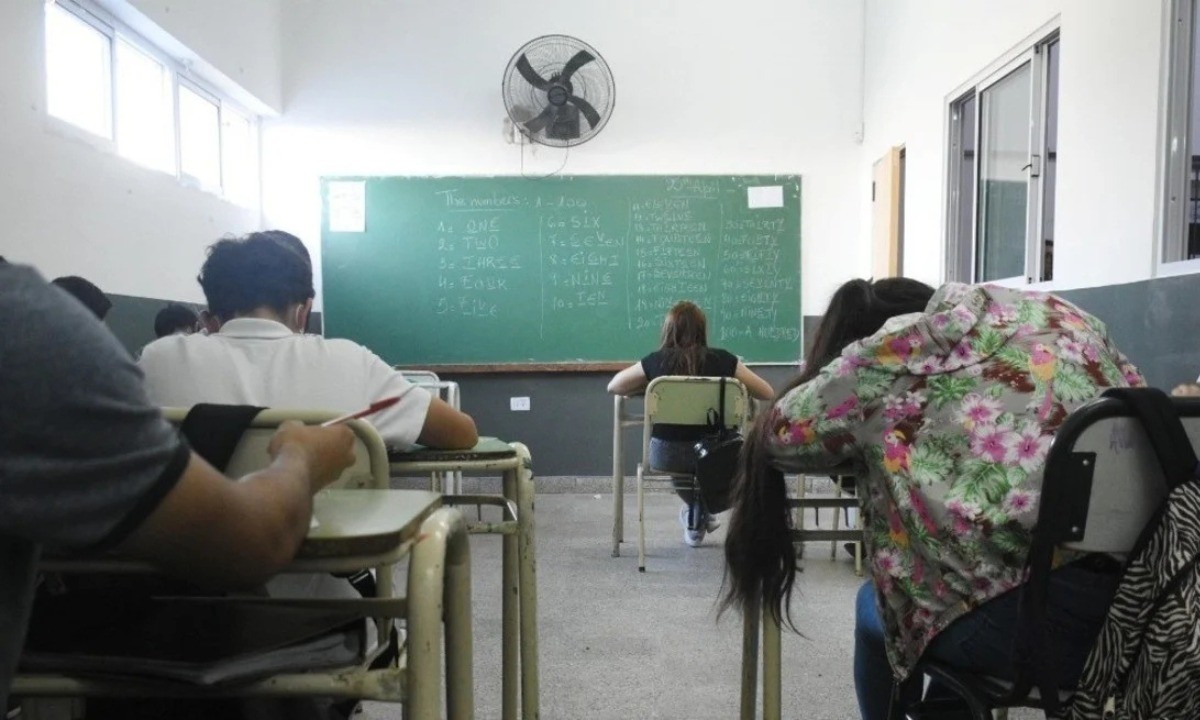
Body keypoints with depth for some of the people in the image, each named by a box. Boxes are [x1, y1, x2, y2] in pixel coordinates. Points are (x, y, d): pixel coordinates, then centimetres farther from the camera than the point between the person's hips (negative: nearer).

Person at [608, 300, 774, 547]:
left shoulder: (656, 361, -7)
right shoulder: (723, 359, -6)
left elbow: (613, 387, 9)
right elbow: (767, 394, 4)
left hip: (667, 455, 0)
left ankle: (697, 516, 54)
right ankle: (699, 516, 50)